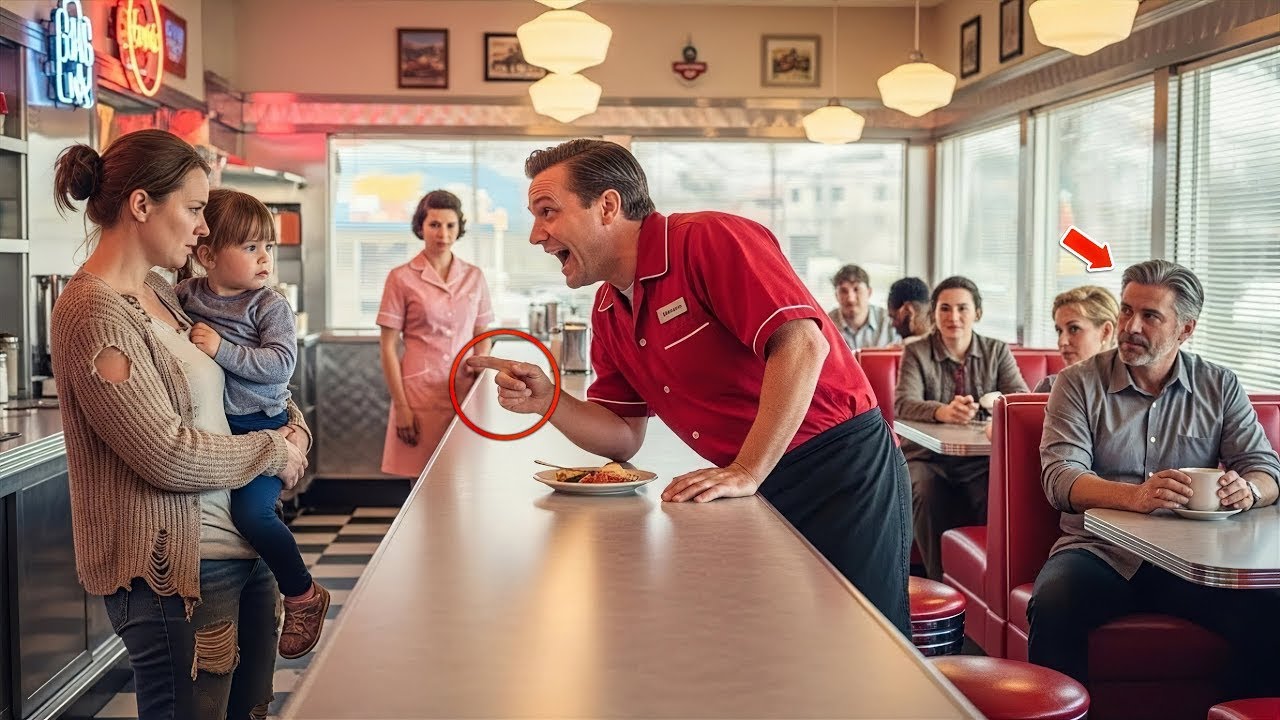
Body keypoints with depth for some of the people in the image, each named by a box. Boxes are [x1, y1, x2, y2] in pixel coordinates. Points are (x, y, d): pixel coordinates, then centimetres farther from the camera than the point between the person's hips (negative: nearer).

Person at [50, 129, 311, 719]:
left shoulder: (159, 293, 11)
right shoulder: (94, 313, -16)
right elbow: (171, 455, -20)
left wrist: (294, 426, 5)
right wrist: (275, 451, -7)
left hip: (241, 548, 9)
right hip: (175, 566, -9)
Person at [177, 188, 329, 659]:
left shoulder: (270, 307, -6)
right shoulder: (183, 296, 5)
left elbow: (281, 363, -16)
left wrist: (222, 349, -22)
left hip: (259, 427, -6)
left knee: (251, 510, -22)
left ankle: (303, 594, -1)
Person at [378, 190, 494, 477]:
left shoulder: (474, 277, 8)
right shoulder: (402, 278, -2)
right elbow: (389, 348, -3)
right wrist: (401, 407, -8)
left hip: (465, 392, 3)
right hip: (420, 394, -3)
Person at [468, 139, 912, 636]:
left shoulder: (711, 240, -17)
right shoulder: (608, 314, 9)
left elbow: (802, 344, -27)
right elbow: (624, 438, 11)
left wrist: (748, 473, -27)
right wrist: (547, 401, -7)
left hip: (841, 470, -7)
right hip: (758, 491, 7)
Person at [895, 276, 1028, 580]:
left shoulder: (997, 352, 11)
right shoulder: (916, 353, 4)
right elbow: (903, 404, -12)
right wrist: (942, 411, -35)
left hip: (981, 458, 1)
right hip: (929, 455, -1)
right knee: (926, 493, -33)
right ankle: (941, 583, -19)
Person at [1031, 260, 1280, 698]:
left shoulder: (1220, 387, 12)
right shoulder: (1079, 384, 5)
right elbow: (1060, 477, -8)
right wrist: (1135, 496, -28)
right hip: (1101, 550, -1)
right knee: (1054, 603, -33)